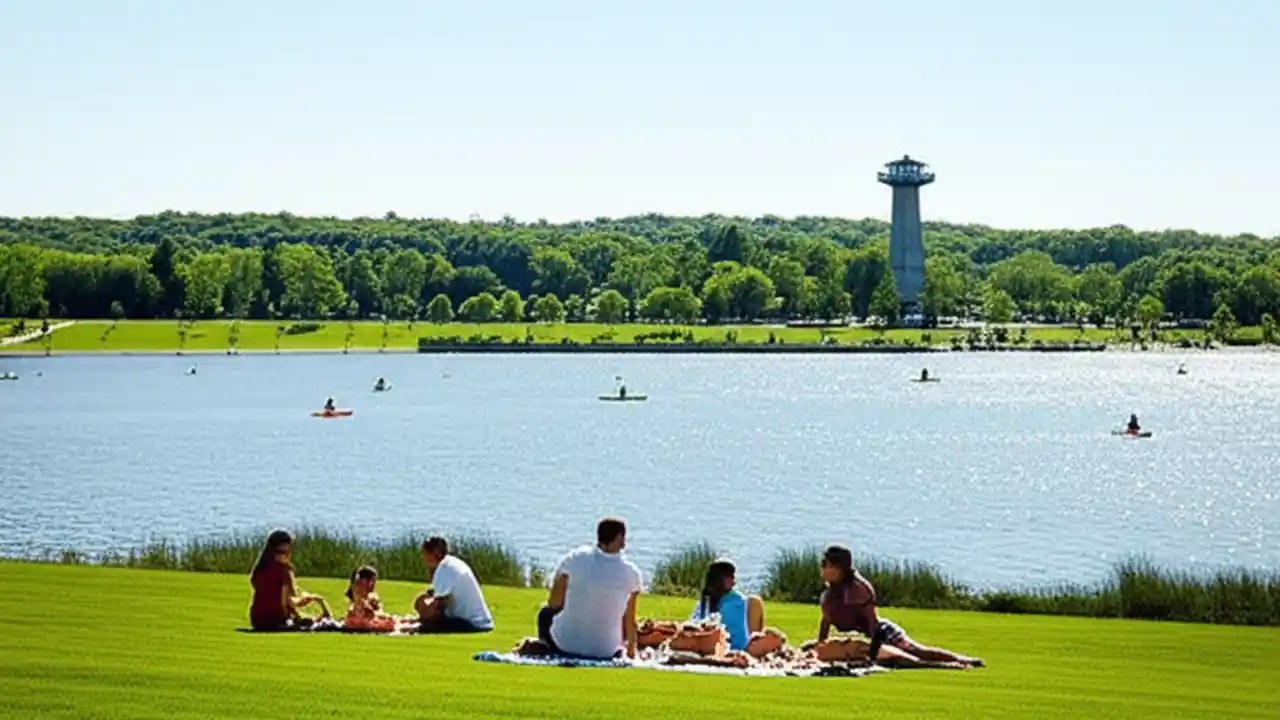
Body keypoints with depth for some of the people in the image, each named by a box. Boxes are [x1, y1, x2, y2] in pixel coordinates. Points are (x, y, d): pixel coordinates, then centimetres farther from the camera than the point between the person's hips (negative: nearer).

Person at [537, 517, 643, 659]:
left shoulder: (575, 558, -11)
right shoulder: (631, 572, -9)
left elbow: (553, 603, -2)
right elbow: (629, 619, 2)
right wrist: (631, 649, 19)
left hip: (565, 646, -1)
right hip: (605, 654, 1)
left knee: (546, 613, 31)